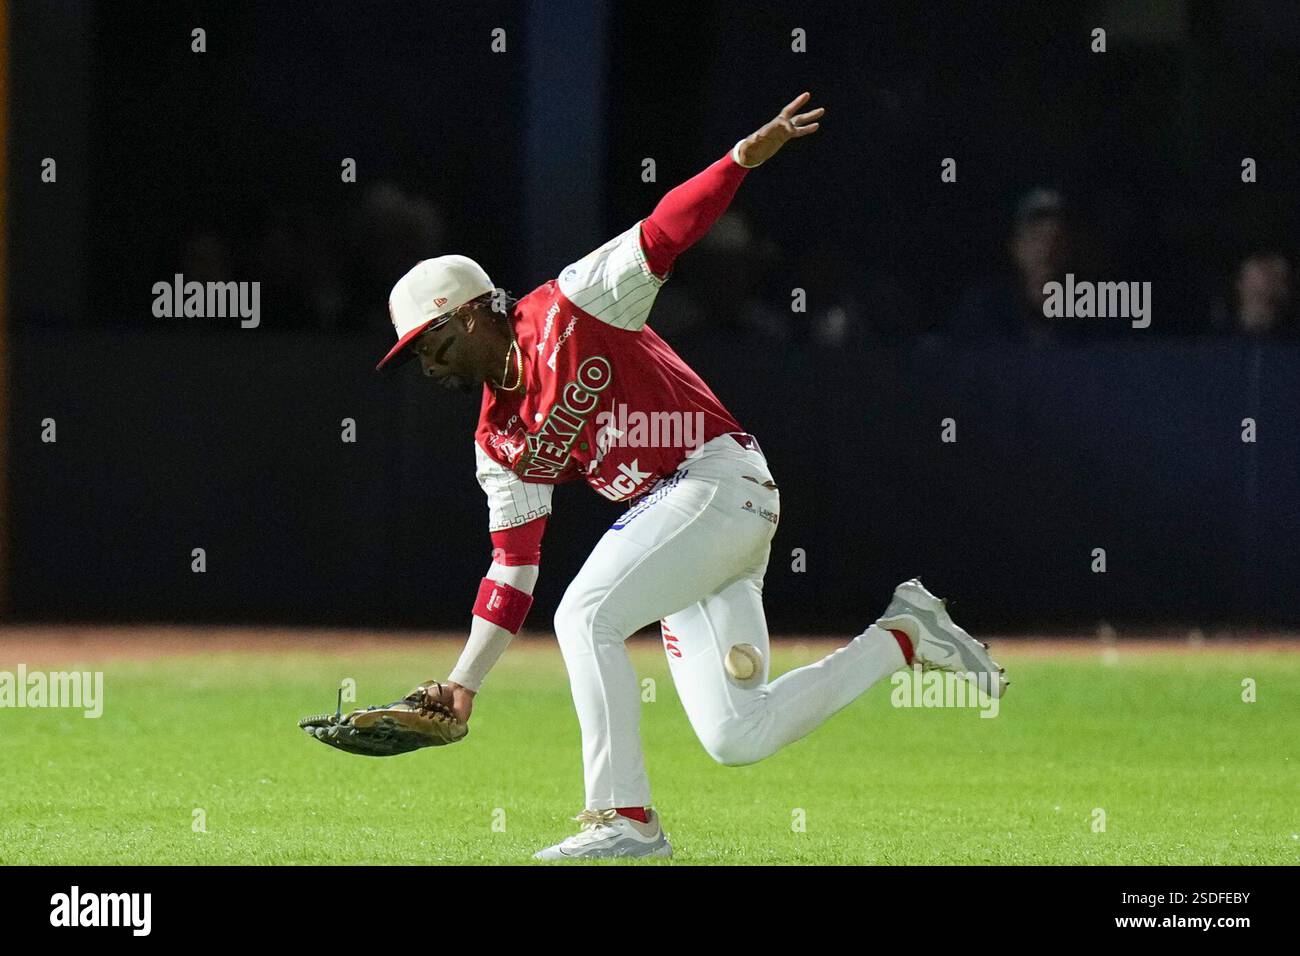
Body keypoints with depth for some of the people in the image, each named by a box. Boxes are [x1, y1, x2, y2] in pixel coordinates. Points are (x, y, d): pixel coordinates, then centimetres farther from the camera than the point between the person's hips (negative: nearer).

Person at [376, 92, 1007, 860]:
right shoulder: (501, 440, 14)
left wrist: (747, 155, -28)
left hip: (722, 480, -8)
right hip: (677, 518, 8)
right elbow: (514, 567, 15)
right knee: (737, 737, 1)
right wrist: (464, 682, 8)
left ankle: (627, 818, -16)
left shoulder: (568, 312, -5)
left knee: (586, 616, -20)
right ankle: (903, 637, 19)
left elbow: (666, 233, -13)